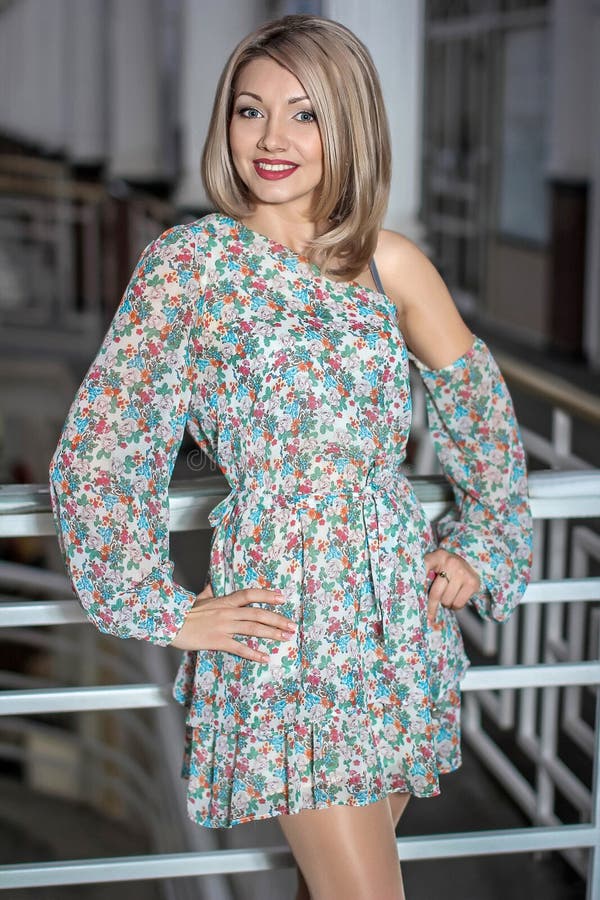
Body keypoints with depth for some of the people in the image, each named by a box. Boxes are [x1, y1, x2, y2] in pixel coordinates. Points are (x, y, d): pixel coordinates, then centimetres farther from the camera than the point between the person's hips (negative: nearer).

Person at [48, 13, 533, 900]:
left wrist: (482, 543, 11)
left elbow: (478, 401, 17)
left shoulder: (391, 261, 4)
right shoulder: (188, 261, -6)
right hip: (282, 606, -4)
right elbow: (96, 446, -5)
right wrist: (165, 611, -5)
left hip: (402, 604, 4)